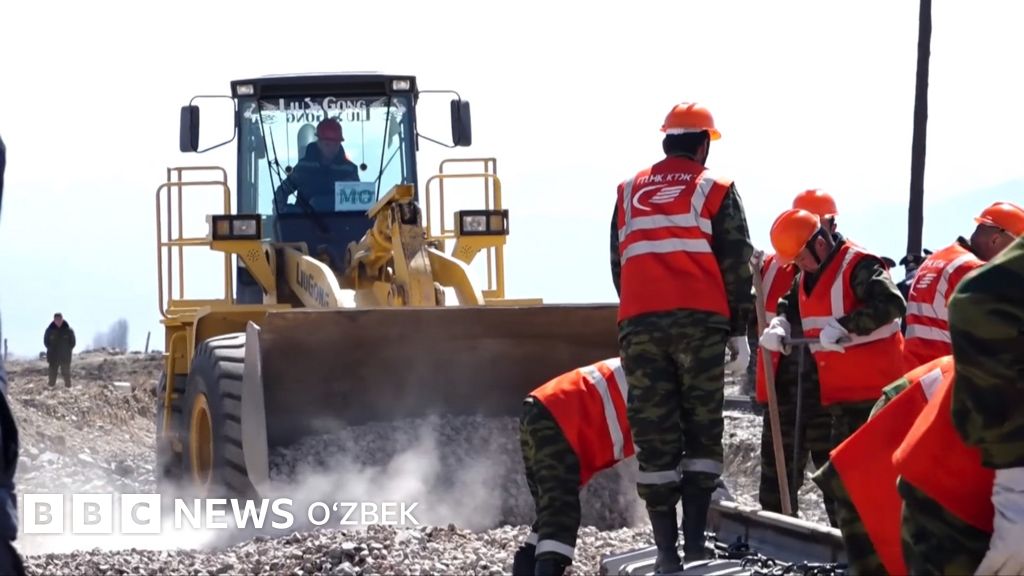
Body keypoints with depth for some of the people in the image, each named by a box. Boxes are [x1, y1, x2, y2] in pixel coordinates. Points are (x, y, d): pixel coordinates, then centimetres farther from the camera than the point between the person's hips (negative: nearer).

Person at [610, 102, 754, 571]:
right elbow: (736, 266, 3)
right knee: (702, 431, 4)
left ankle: (666, 552, 0)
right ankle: (694, 544, -4)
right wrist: (739, 330, 6)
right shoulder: (715, 190, 8)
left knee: (655, 439, 3)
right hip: (701, 322, -2)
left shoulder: (629, 194, 18)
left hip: (639, 324, 3)